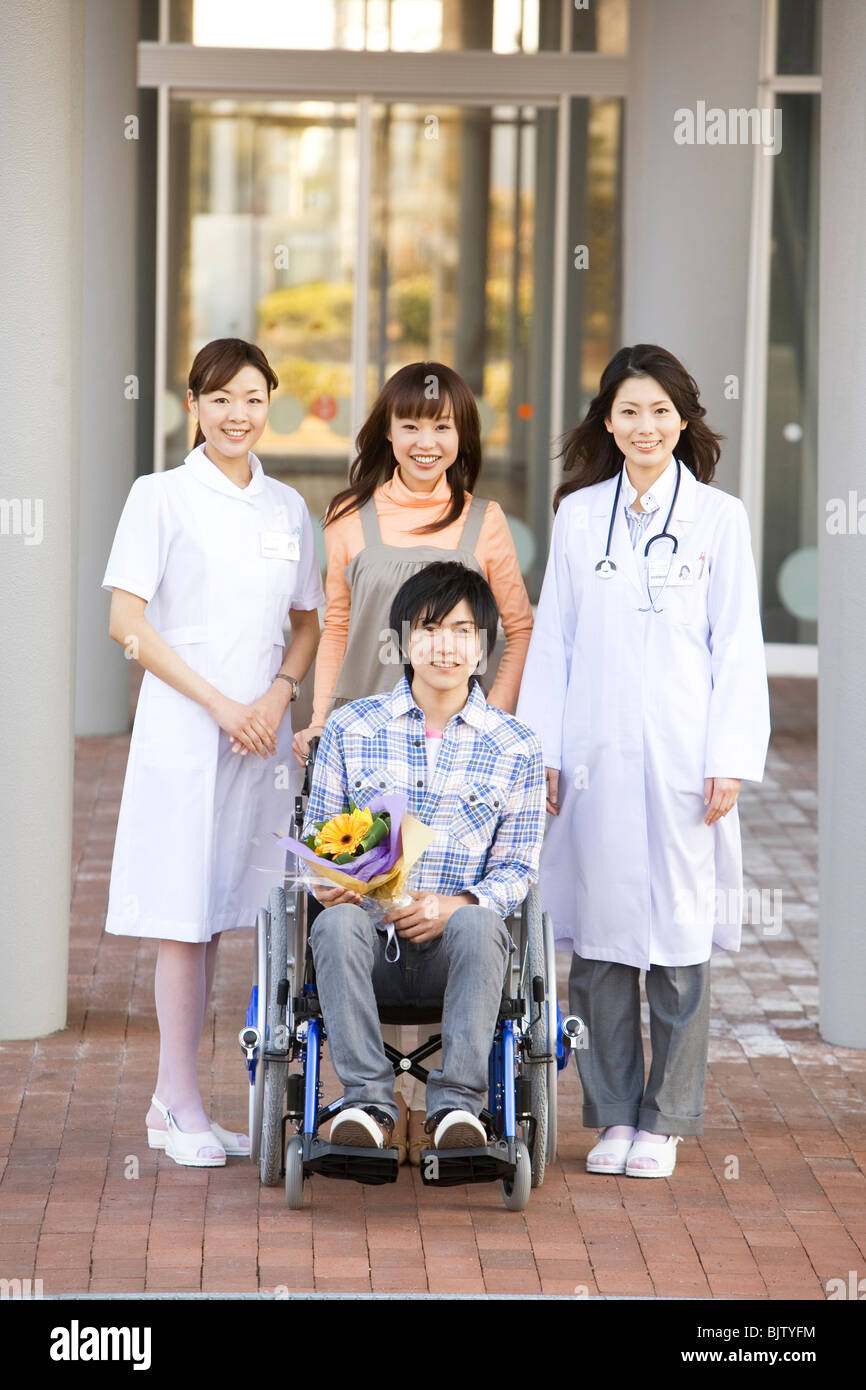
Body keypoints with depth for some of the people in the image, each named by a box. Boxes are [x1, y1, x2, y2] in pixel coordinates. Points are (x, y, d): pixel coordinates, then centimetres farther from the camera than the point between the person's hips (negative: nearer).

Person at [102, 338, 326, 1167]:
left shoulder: (286, 508, 12)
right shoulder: (162, 497, -2)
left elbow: (307, 623, 17)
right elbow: (126, 622, -8)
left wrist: (278, 694, -3)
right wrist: (218, 703, -12)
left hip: (261, 728, 5)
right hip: (182, 729, -5)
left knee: (218, 914, 7)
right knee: (182, 916, -4)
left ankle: (173, 1103, 14)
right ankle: (182, 1108, 2)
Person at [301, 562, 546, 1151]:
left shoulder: (516, 746, 7)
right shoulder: (350, 727, 9)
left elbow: (517, 867, 6)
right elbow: (317, 837, 13)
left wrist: (451, 905, -14)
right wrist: (327, 883, -11)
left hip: (453, 947, -1)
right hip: (371, 943, 1)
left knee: (478, 924, -35)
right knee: (337, 923, -33)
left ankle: (456, 1102, -32)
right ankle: (370, 1102, -31)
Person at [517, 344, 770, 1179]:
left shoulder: (718, 517, 3)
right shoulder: (577, 515, 9)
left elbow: (737, 646, 2)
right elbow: (552, 639, 11)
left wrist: (728, 760, -5)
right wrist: (542, 751, 5)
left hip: (682, 754, -2)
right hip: (596, 755, 2)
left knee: (680, 935, 0)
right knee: (599, 936, 2)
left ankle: (664, 1120, 9)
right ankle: (613, 1113, 12)